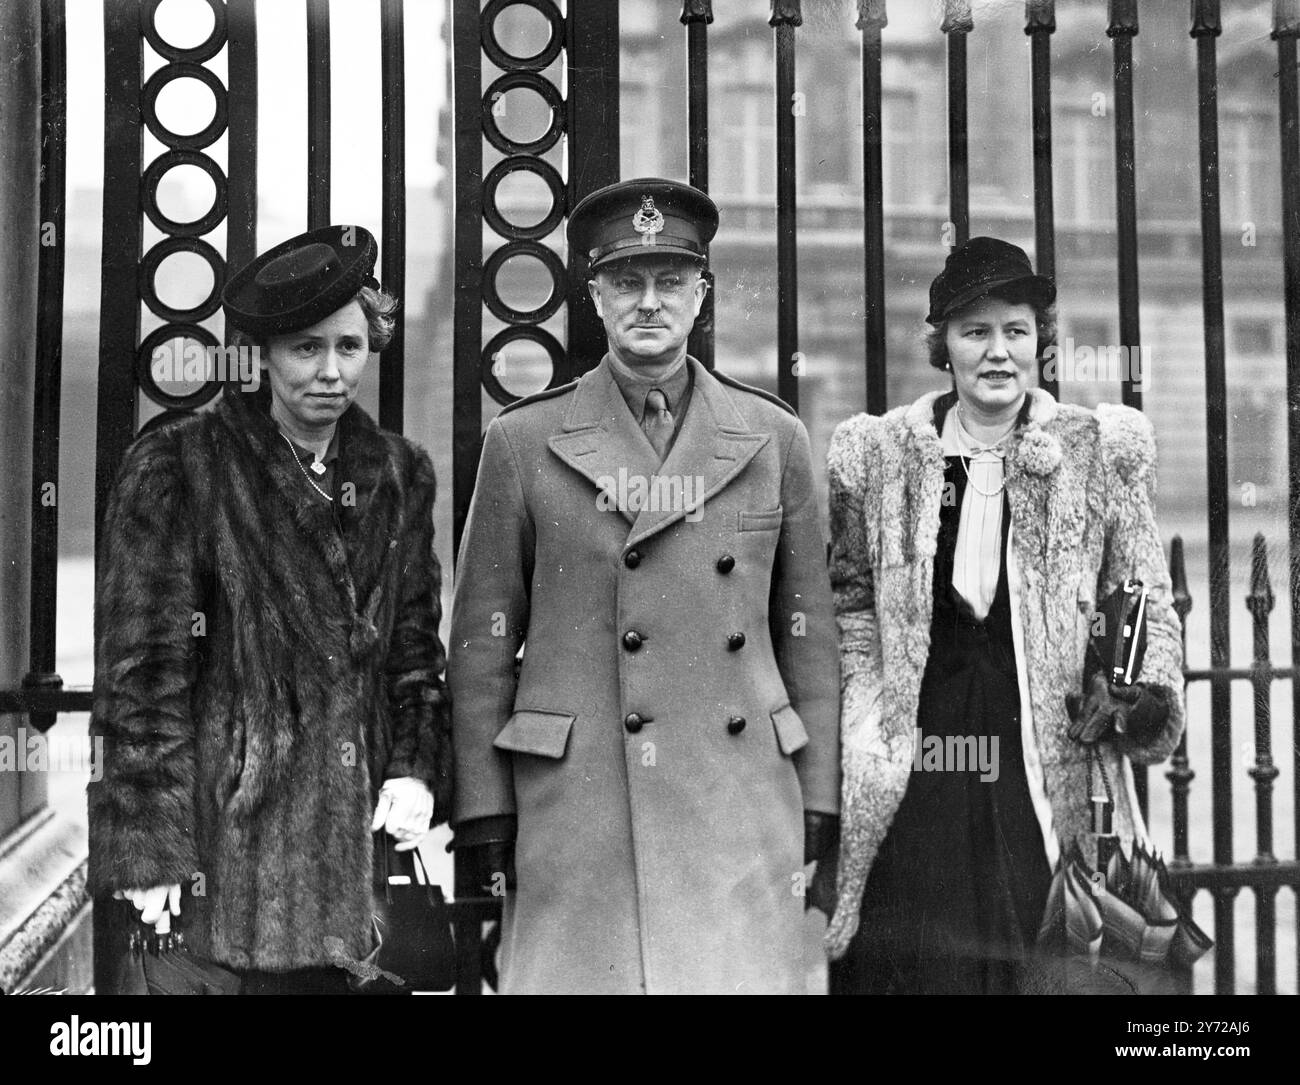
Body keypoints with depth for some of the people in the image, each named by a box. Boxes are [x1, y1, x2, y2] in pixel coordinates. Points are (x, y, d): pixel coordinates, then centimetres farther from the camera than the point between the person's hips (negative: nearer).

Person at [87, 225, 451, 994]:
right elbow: (143, 668, -6)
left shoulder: (399, 475, 10)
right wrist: (151, 844, -11)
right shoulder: (178, 470, -4)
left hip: (358, 826, 4)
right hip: (230, 831, -4)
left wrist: (416, 768, 1)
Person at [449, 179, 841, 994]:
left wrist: (818, 801, 6)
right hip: (577, 801, -1)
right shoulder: (524, 442, 4)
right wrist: (483, 808, 0)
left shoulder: (774, 439, 9)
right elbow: (483, 637, 5)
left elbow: (808, 632, 10)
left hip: (742, 798, 1)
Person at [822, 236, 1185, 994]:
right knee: (907, 961, 1)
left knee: (1030, 964, 2)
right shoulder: (882, 454, 7)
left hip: (1042, 772, 0)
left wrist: (1152, 697, -7)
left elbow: (1145, 602, 8)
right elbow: (849, 601, 13)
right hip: (910, 776, 0)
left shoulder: (1099, 452, 6)